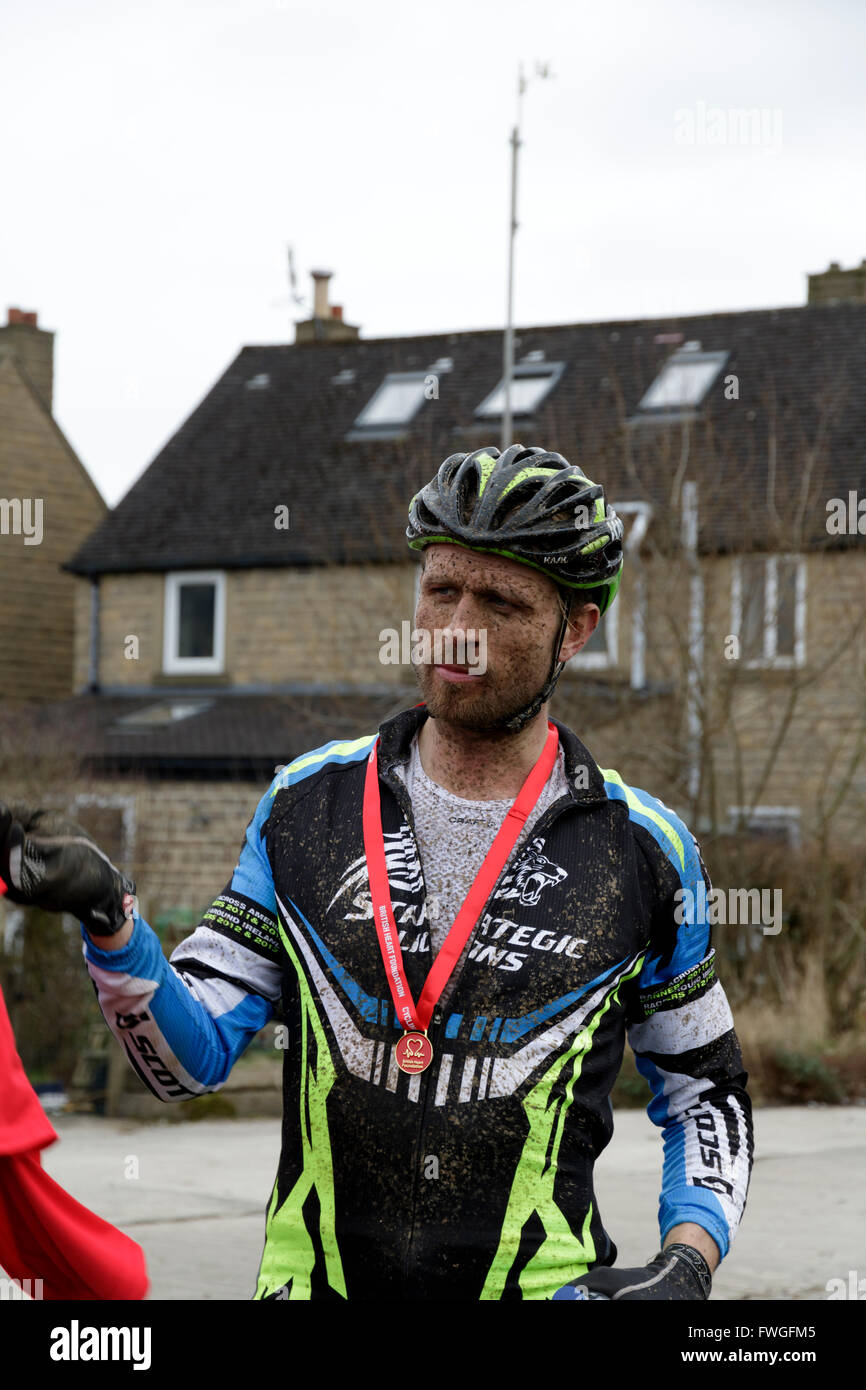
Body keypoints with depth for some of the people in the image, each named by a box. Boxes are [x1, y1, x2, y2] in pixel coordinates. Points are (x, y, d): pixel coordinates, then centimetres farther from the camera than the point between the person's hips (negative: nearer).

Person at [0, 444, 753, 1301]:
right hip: (316, 1277, 0)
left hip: (541, 1280, 0)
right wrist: (112, 926, -16)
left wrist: (689, 1261, -9)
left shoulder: (642, 848, -1)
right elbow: (190, 1061, 1)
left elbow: (705, 1090, 8)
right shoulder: (309, 803, 2)